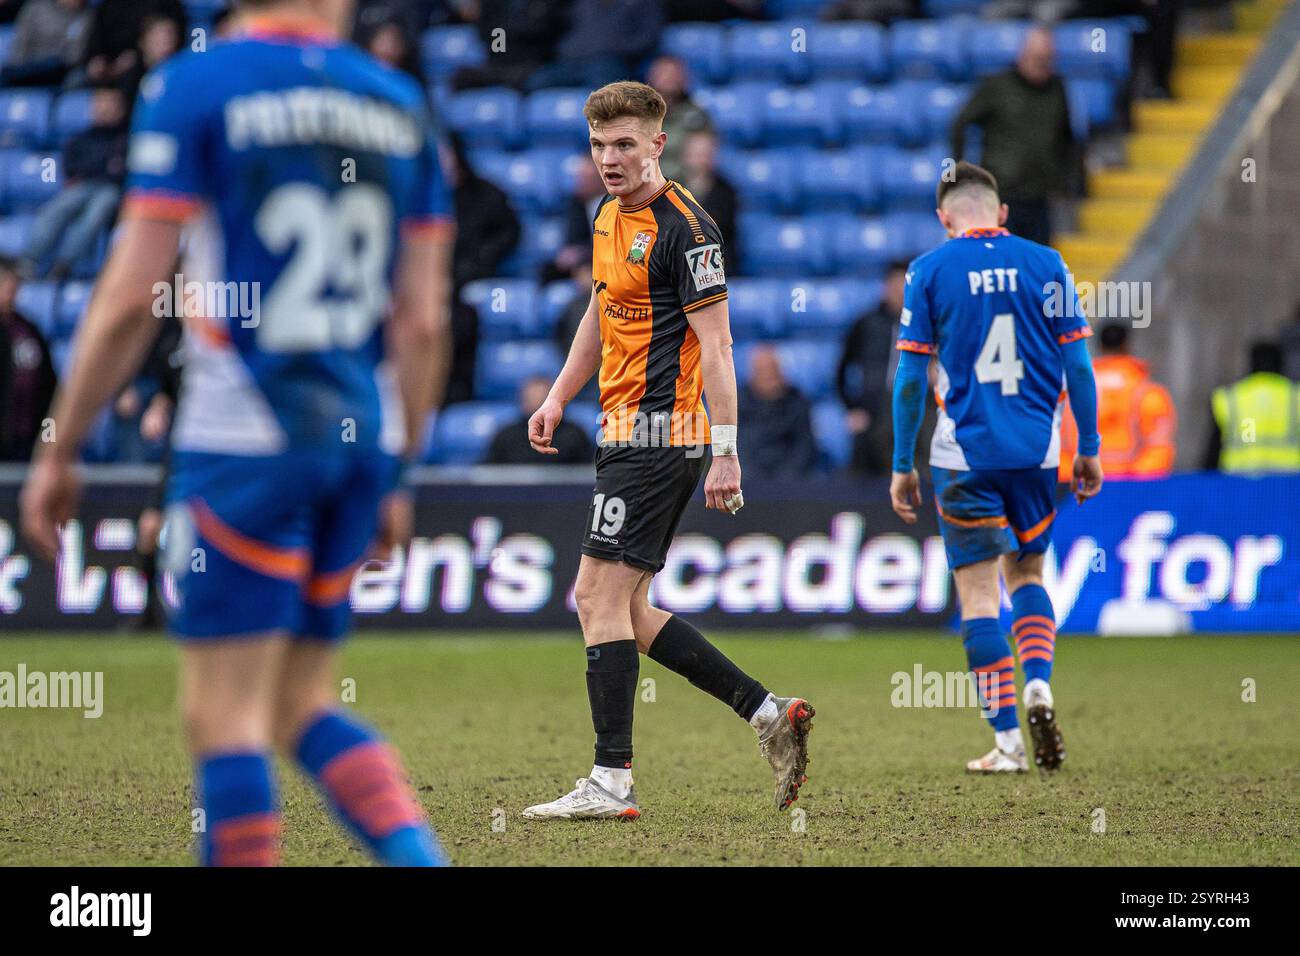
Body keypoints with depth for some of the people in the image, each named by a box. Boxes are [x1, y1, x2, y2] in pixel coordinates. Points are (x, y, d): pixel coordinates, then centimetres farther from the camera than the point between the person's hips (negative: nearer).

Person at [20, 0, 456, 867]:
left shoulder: (194, 87, -6)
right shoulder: (402, 105, 8)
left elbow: (131, 296, -9)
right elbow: (423, 322, 9)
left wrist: (59, 453, -1)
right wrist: (397, 473, 19)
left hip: (247, 438, -5)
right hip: (361, 438, 5)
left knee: (226, 713, -1)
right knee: (303, 705, 15)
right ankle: (421, 854, -3)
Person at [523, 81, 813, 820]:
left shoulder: (684, 227, -14)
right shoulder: (609, 217, 13)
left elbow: (715, 344, -17)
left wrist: (726, 452, -20)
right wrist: (559, 398, 20)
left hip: (660, 434, -10)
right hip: (626, 430, 10)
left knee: (600, 595, -10)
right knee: (627, 609, 9)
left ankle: (613, 781, -6)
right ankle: (768, 712, 13)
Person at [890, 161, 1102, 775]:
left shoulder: (929, 270, -2)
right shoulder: (1045, 264, 3)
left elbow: (911, 375, -3)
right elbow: (1077, 362, 2)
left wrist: (902, 464, 3)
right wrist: (1089, 447, 10)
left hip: (964, 453, -2)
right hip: (1035, 448, 3)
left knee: (978, 589, 3)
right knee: (1025, 573, 21)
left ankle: (1008, 740, -1)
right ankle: (1038, 685, -3)